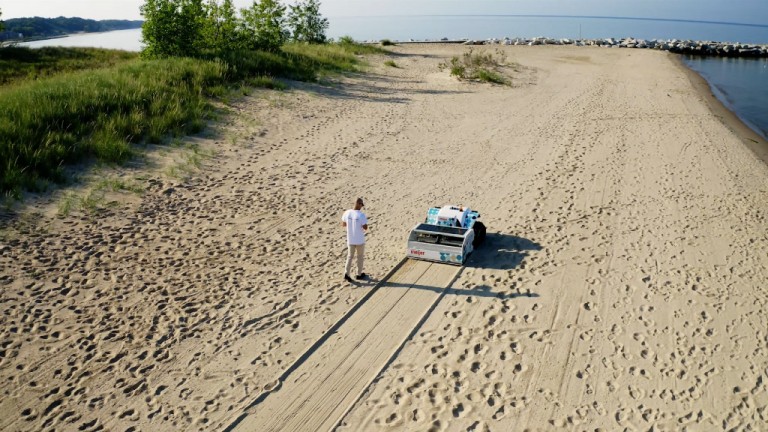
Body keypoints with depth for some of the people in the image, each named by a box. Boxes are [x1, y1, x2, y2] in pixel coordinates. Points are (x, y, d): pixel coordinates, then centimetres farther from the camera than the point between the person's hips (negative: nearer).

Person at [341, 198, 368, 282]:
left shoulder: (347, 213, -7)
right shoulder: (361, 215, -21)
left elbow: (343, 224, 6)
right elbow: (365, 228, -17)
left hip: (350, 240, 3)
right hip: (360, 240, -3)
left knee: (350, 256, 15)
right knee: (360, 256, 16)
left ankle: (346, 273, 1)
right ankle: (359, 274, 26)